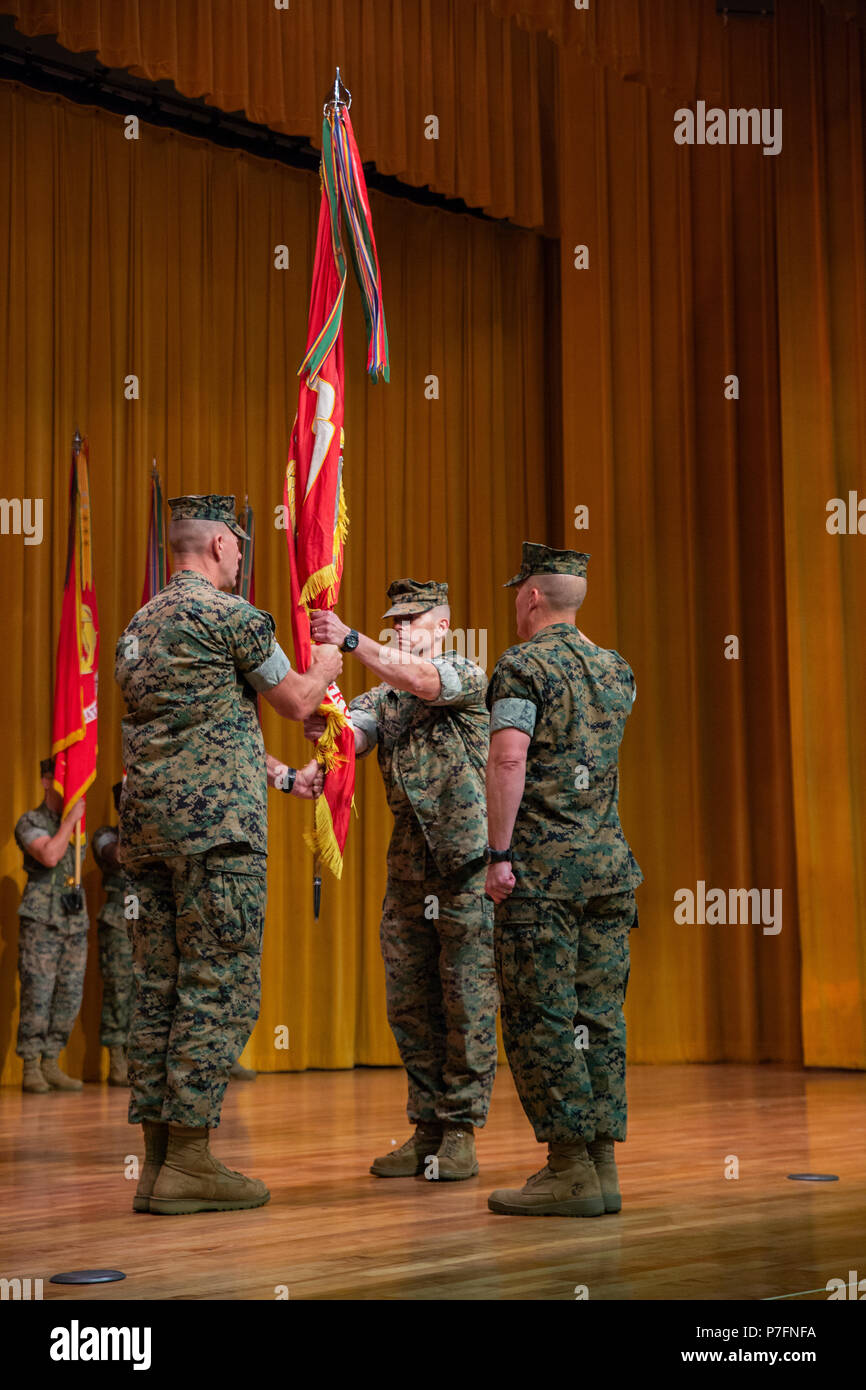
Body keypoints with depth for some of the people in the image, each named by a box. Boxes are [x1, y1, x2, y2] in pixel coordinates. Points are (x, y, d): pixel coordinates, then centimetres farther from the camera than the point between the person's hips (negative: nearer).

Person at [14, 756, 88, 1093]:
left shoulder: (77, 823, 15)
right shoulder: (30, 822, -1)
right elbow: (49, 855, -19)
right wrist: (70, 819, -13)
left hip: (75, 922, 6)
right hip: (41, 920, -6)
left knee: (69, 994, 3)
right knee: (37, 993, -7)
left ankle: (50, 1065, 9)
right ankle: (31, 1069, -2)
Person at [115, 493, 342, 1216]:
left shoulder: (140, 624, 21)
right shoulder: (229, 613, -6)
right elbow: (295, 702, 4)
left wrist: (279, 774, 34)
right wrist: (325, 667, 26)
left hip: (146, 823, 9)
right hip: (216, 821, -8)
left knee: (159, 990, 8)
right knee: (220, 990, -6)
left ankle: (158, 1157, 10)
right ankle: (188, 1162, -7)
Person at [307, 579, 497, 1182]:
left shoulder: (467, 676, 0)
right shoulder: (382, 696, 16)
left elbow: (423, 680, -21)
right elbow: (352, 737, -2)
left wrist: (350, 639, -29)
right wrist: (325, 725, -25)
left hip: (467, 864, -6)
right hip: (408, 866, 6)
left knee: (468, 1002, -4)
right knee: (409, 1003, 6)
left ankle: (461, 1131, 2)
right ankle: (426, 1128, 15)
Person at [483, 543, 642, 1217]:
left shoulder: (524, 665, -7)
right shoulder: (617, 670, 15)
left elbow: (509, 760, -19)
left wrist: (500, 853, -16)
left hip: (542, 865, -7)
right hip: (610, 860, 7)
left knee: (540, 1017, -3)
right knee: (599, 1014, 8)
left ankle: (571, 1169, -3)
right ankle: (602, 1165, 10)